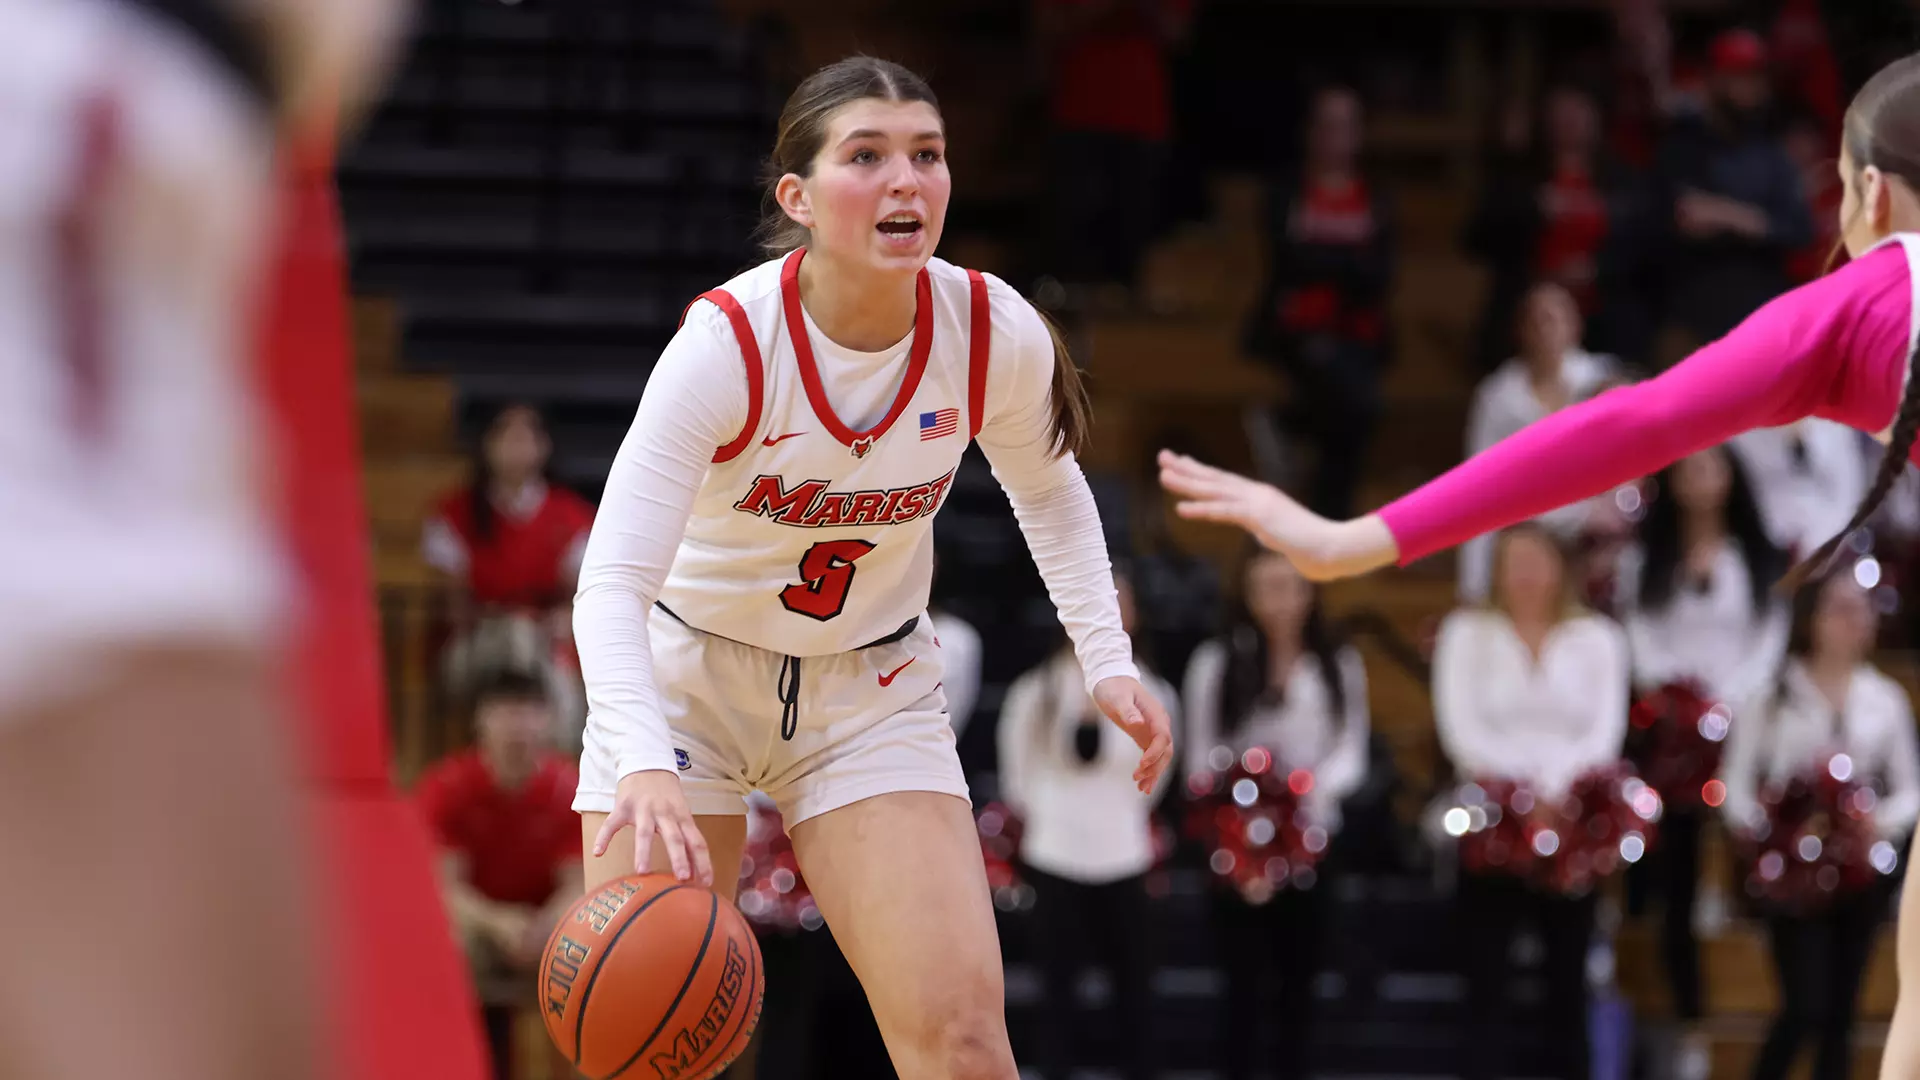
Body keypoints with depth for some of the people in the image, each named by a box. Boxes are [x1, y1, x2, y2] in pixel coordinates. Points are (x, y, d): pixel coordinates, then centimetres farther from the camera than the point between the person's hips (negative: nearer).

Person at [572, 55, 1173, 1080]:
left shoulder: (997, 335, -17)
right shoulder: (725, 344, -28)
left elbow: (1047, 490, 8)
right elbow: (612, 584, -34)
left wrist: (1106, 662, -2)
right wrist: (643, 769, -50)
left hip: (871, 689, 2)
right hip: (684, 675, -2)